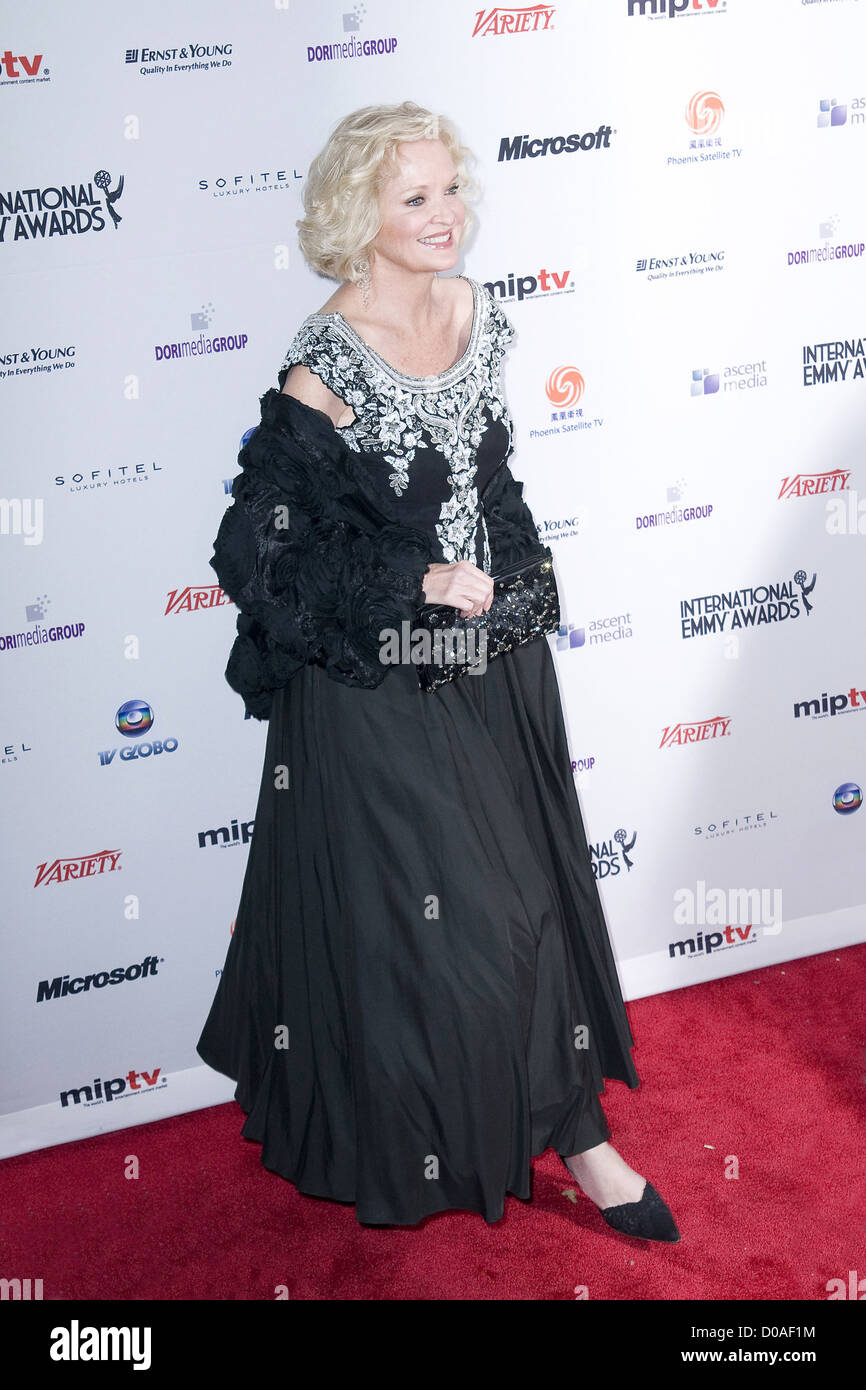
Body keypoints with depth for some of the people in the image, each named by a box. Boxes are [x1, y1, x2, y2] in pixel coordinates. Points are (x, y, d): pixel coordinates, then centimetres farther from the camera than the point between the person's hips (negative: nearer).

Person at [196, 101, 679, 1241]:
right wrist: (416, 585, -18)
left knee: (530, 885, 12)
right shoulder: (326, 363, -19)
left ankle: (570, 1126, 26)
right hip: (378, 678, -6)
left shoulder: (476, 312, 1)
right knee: (405, 906, 7)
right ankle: (412, 1142, 30)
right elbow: (264, 547, -19)